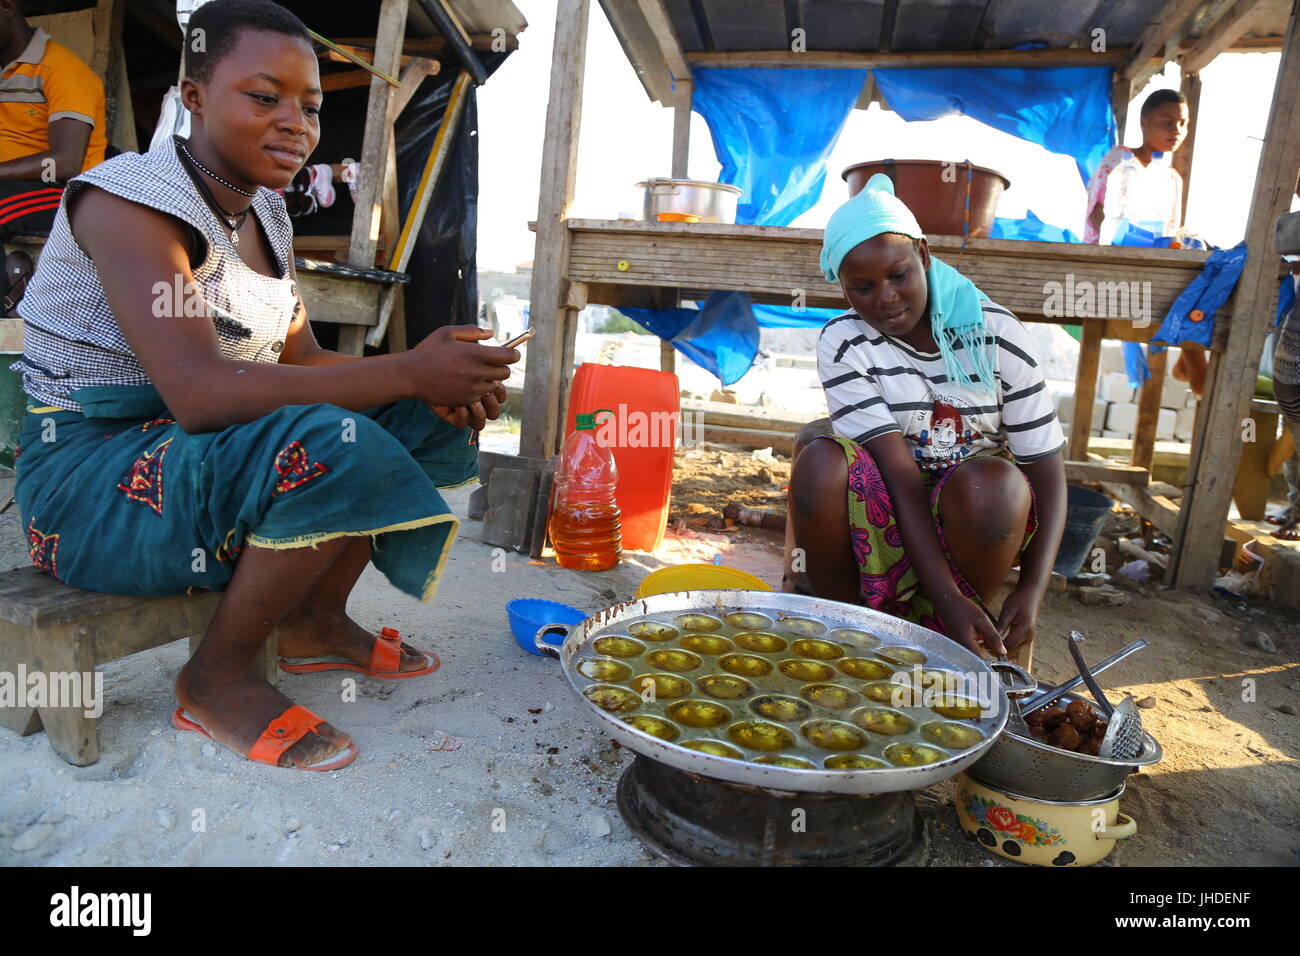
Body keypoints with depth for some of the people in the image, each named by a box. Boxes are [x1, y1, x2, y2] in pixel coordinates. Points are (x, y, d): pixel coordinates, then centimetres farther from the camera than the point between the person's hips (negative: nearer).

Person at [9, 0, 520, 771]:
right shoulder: (130, 200, -17)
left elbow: (303, 360, 5)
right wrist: (407, 371, -31)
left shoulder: (266, 215, 7)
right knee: (331, 445, -33)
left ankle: (316, 621, 7)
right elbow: (201, 394, -31)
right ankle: (220, 679, -10)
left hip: (200, 454, 8)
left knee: (429, 417, -1)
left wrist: (439, 382, -14)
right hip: (91, 476, -8)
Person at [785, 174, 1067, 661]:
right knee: (820, 459, -30)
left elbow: (1046, 466, -9)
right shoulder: (843, 342, -9)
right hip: (889, 510, 0)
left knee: (993, 480, -33)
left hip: (980, 513, 1)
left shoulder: (994, 330, -7)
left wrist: (1033, 589, -22)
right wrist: (947, 596, -29)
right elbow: (899, 471, -20)